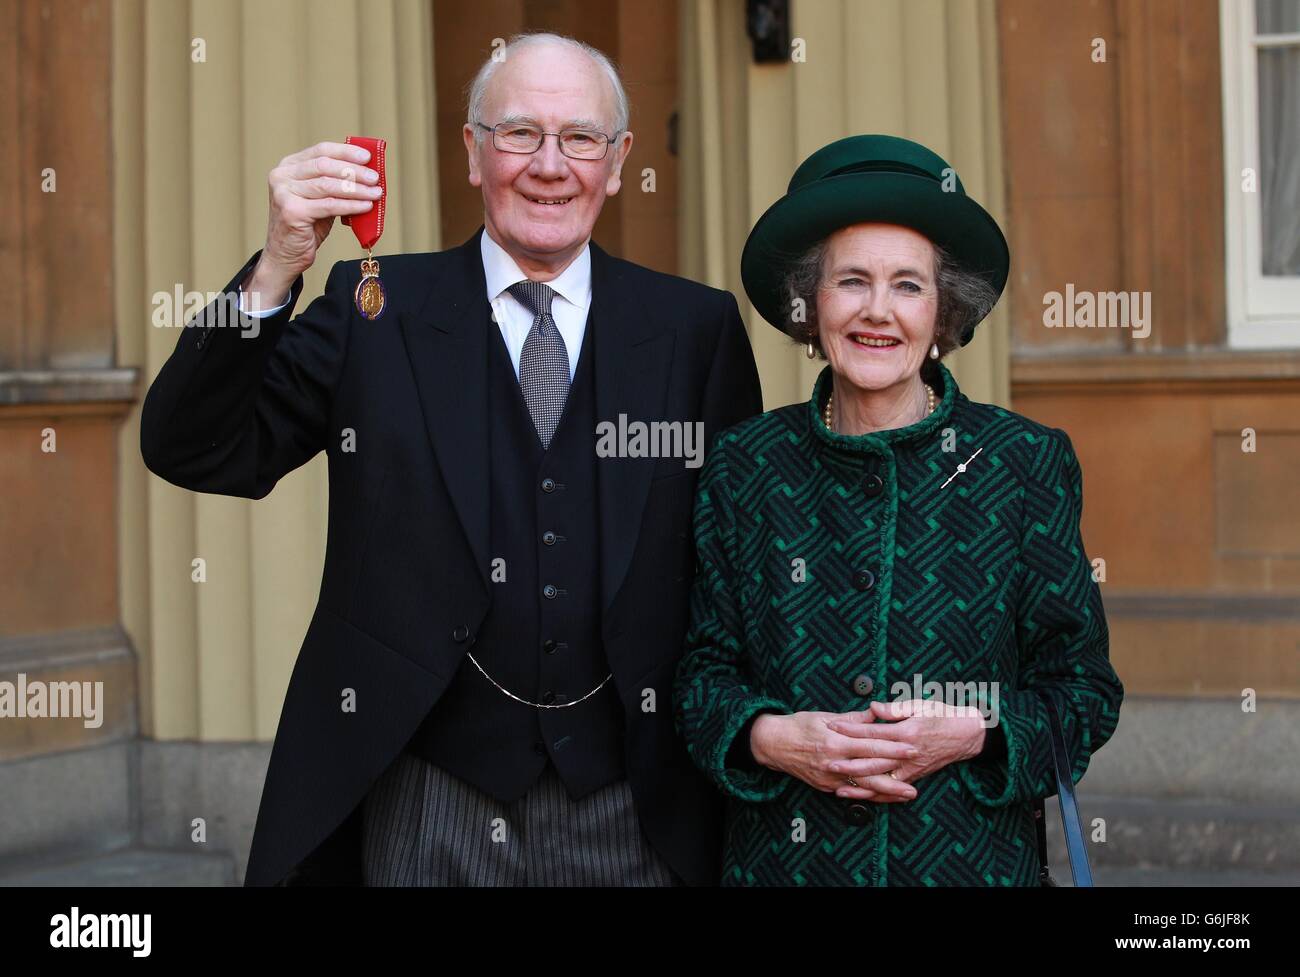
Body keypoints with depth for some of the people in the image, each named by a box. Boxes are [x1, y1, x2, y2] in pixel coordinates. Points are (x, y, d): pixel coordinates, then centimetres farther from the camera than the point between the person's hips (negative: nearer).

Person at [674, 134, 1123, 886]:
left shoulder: (1028, 463, -3)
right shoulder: (745, 465, 0)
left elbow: (1085, 690, -1)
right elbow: (704, 670, 4)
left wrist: (973, 733, -17)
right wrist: (771, 738, -15)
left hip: (975, 856, -1)